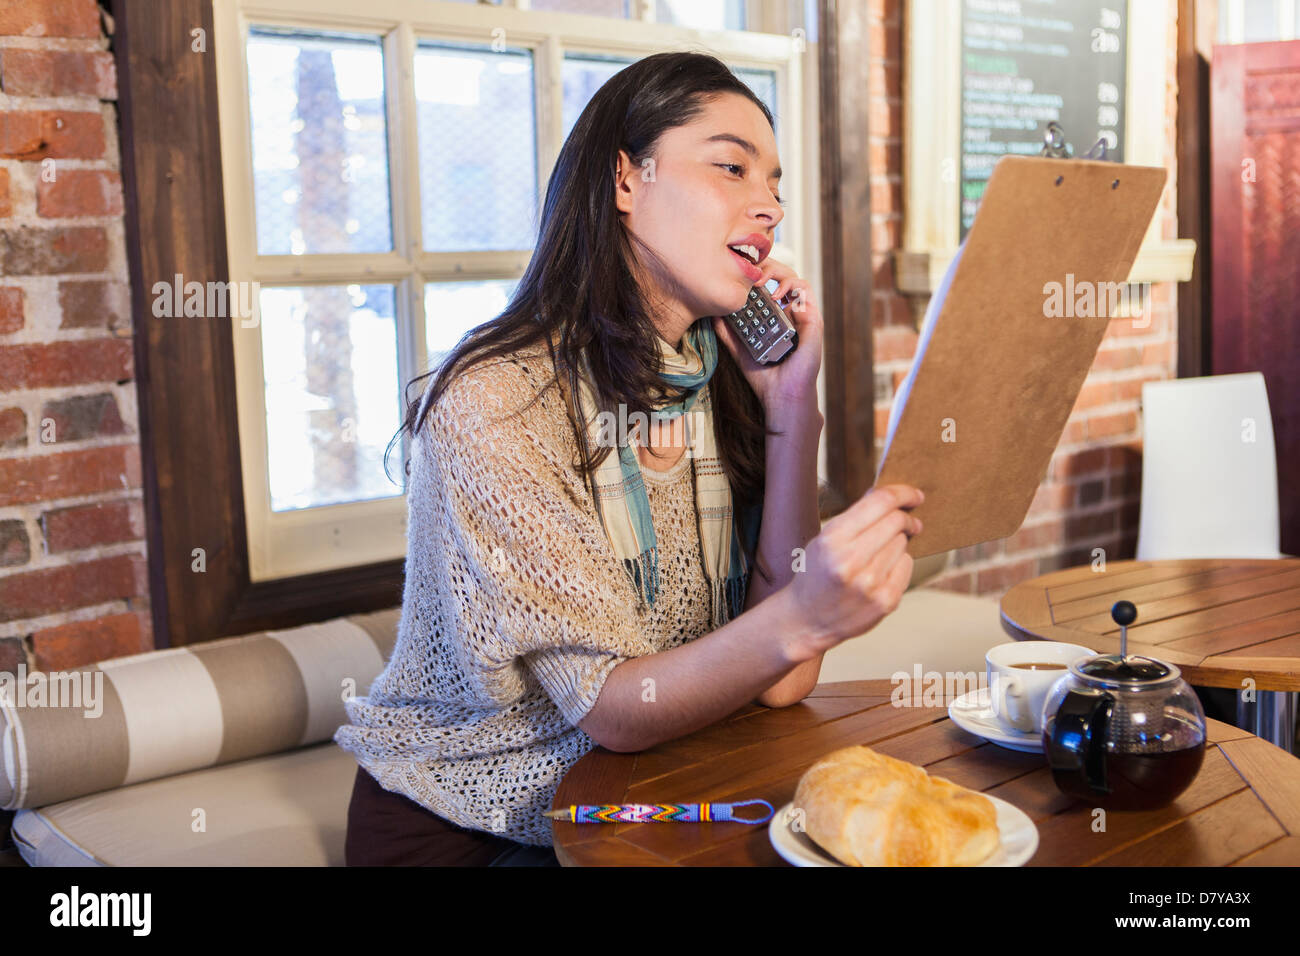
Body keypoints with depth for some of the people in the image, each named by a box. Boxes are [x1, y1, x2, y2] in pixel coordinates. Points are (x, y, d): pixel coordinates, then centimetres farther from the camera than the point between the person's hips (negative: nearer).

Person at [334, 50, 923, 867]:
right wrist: (800, 619, -37)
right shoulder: (494, 400, -19)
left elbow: (782, 684, -10)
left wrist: (793, 406, -15)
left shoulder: (725, 379, -2)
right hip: (464, 826, -5)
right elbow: (611, 709, -20)